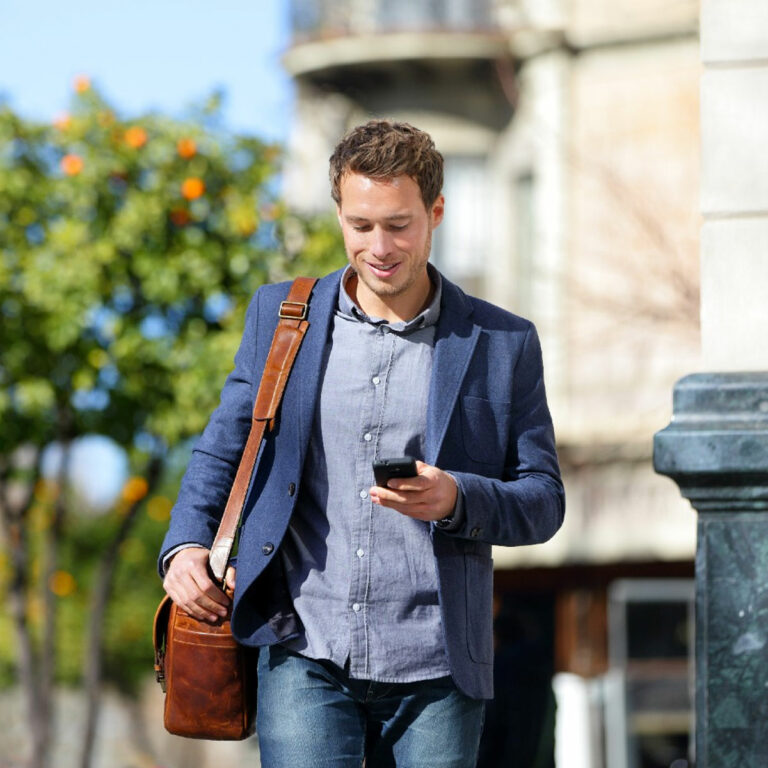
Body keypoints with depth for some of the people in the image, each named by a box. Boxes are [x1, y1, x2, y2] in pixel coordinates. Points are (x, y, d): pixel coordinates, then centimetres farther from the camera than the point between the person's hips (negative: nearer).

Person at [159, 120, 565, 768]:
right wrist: (186, 544, -4)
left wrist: (456, 499, -14)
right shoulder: (280, 315, 10)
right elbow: (223, 450, 15)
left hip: (436, 668, 0)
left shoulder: (502, 344, 6)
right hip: (306, 657, 0)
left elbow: (544, 500, 6)